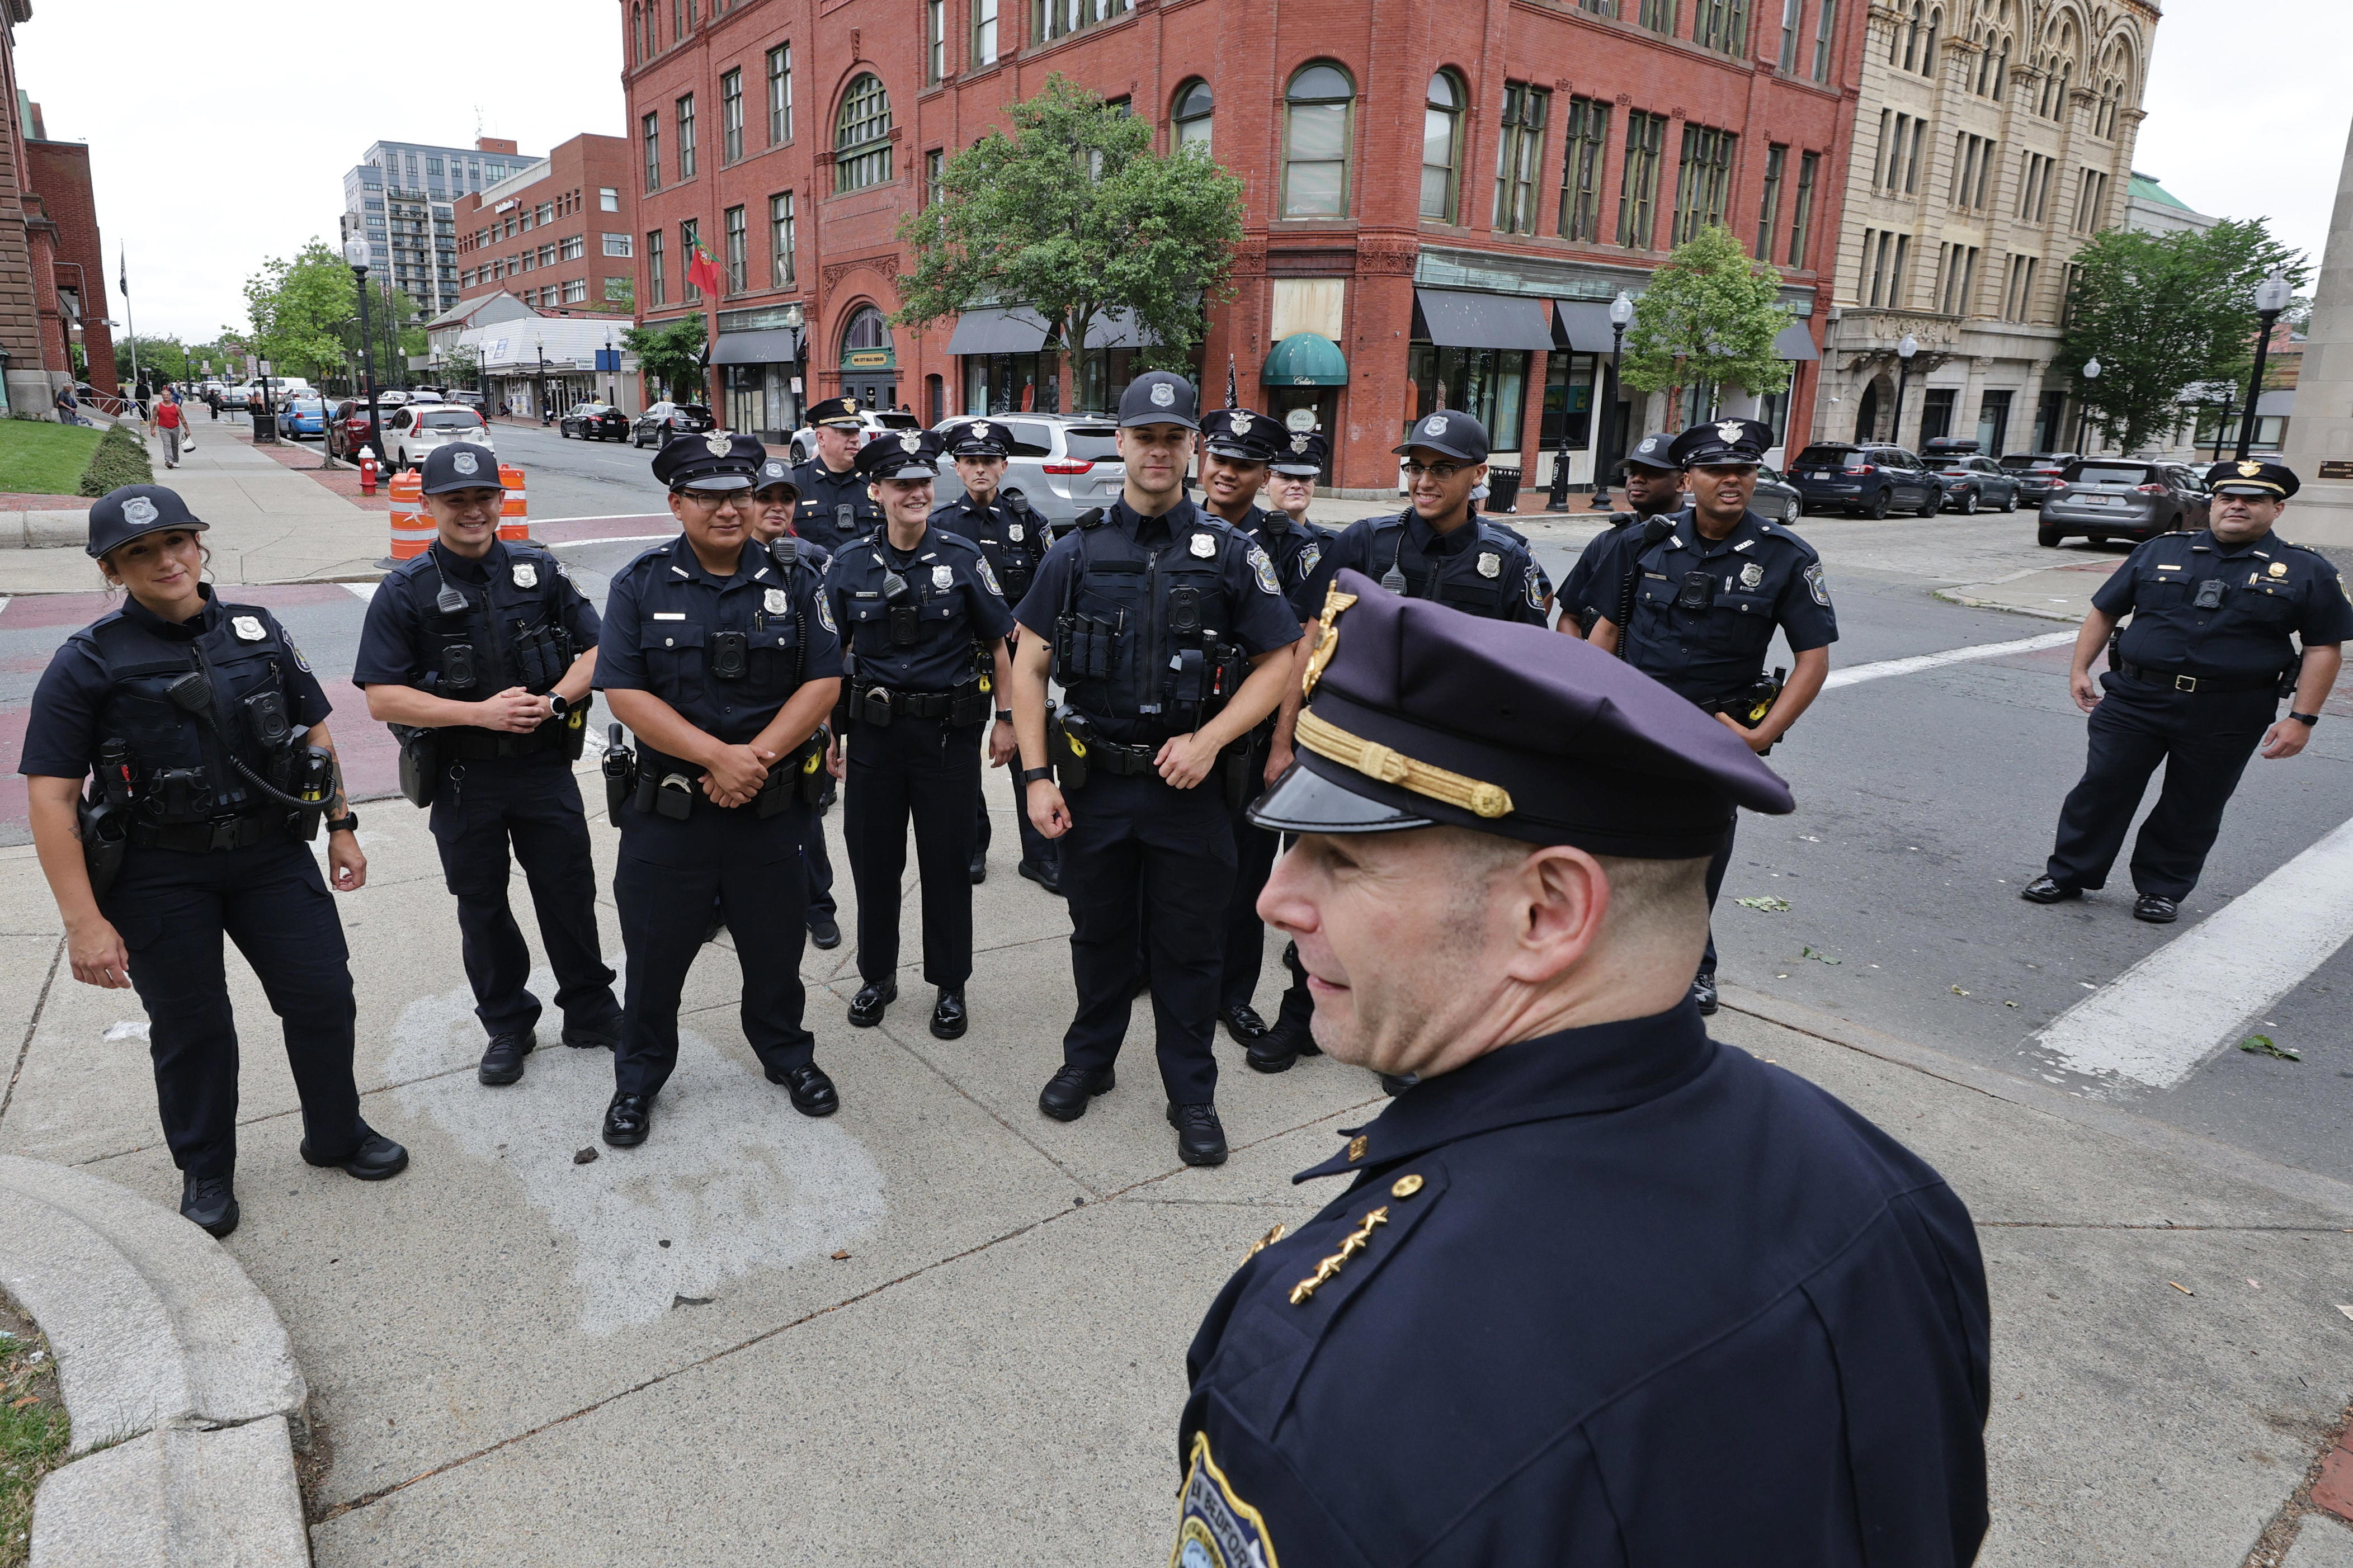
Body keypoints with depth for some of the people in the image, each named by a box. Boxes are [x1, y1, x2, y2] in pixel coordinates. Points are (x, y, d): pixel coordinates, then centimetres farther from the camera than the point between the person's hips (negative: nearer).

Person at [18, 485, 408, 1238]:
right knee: (190, 1027, 10)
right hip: (158, 873, -3)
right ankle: (206, 1173, 32)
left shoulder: (258, 632, 2)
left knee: (323, 995, 7)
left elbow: (314, 731, 11)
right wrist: (84, 921, -15)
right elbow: (50, 794, -11)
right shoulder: (89, 662, -9)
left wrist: (342, 827, 8)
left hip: (272, 852, 3)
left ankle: (336, 1133, 30)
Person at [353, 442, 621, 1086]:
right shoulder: (405, 592, -5)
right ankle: (507, 1026, 28)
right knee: (481, 906, 12)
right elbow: (382, 698, -9)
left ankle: (591, 1013, 25)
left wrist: (555, 700, -15)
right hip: (463, 779, -1)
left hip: (546, 766, 1)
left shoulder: (539, 570, 2)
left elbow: (597, 649, 3)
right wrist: (481, 713, -19)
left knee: (570, 892, 8)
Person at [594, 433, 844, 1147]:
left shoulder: (791, 581, 1)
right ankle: (639, 1077, 31)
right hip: (667, 810, -1)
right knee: (655, 947, 11)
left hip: (772, 807, 1)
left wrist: (757, 756, -16)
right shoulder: (641, 585, -3)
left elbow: (823, 681, -4)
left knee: (775, 941, 15)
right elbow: (623, 691, -10)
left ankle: (788, 1055, 37)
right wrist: (717, 755, -20)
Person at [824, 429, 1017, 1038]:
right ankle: (877, 976, 30)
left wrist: (1006, 722, 1)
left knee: (947, 862, 6)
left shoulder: (962, 557, -3)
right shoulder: (851, 566, 2)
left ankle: (949, 986, 22)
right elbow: (830, 657, 8)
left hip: (948, 732, -2)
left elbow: (999, 644, 2)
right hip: (874, 732, 2)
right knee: (873, 858, 10)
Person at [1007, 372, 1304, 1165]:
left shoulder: (1230, 554, -1)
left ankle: (1192, 1094, 25)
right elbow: (1028, 666, 3)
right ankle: (1088, 1060, 38)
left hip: (1190, 786, -1)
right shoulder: (1076, 551, 2)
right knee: (1099, 934, 17)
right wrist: (1036, 775, -5)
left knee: (1188, 947, 9)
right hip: (1093, 780, 1)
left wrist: (1209, 740, -14)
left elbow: (1276, 664, 0)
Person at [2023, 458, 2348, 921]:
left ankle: (2162, 890, 24)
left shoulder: (2307, 571, 3)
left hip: (2227, 718, 0)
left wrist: (2302, 718, -6)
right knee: (2101, 789, 2)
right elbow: (2104, 611, 11)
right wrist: (2079, 669, 4)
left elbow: (2324, 649, 2)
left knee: (2192, 810, 9)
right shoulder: (2160, 552, 7)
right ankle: (2068, 874, 14)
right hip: (2135, 700, 1)